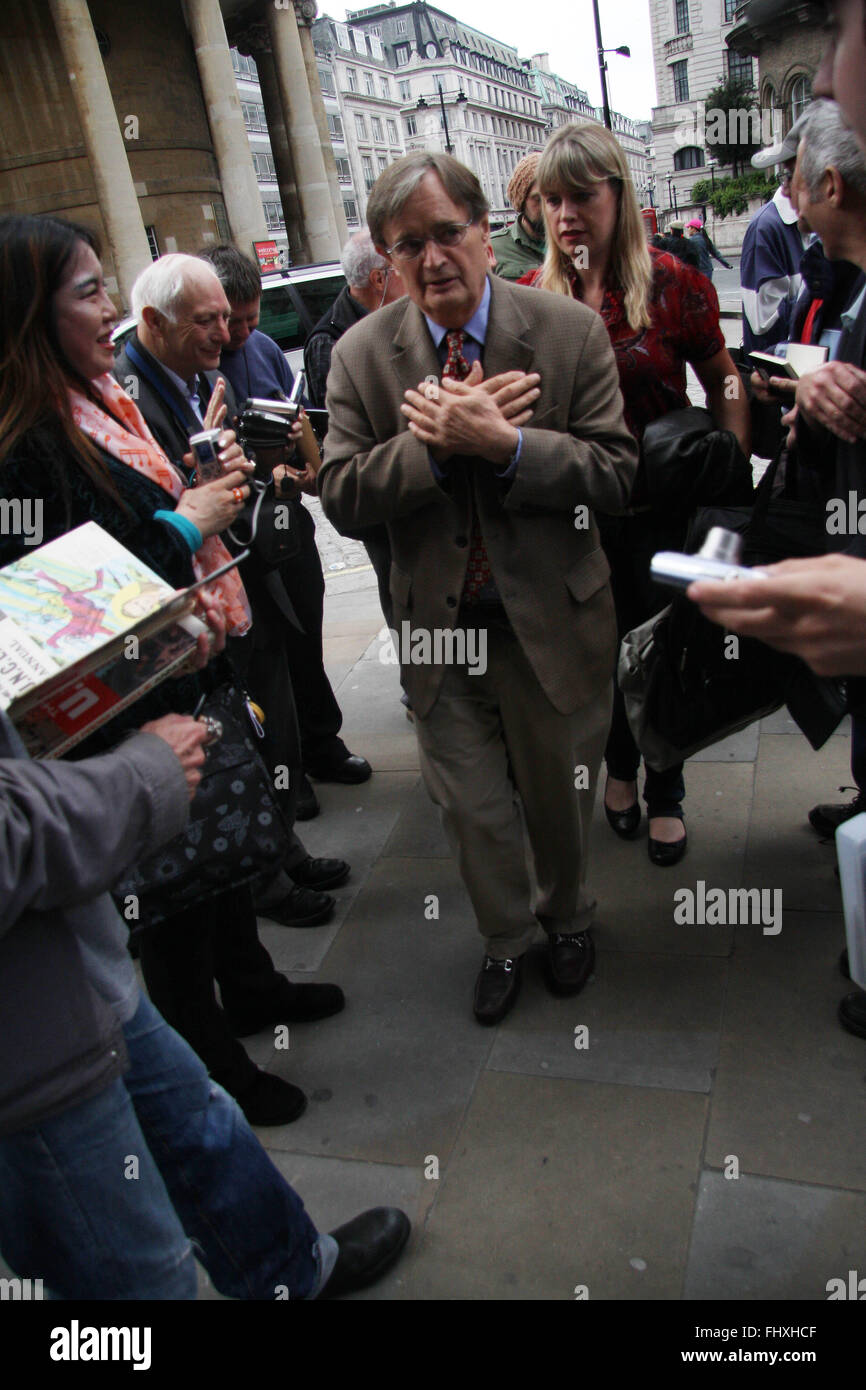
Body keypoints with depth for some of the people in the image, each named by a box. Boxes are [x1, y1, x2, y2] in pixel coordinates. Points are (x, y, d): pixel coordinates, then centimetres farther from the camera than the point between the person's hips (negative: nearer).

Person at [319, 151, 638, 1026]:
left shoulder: (571, 333, -9)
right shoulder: (361, 355, -4)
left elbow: (614, 472, -14)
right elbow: (343, 497, -9)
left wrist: (501, 443, -27)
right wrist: (435, 444, -24)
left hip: (553, 623, -1)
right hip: (438, 627, 1)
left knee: (558, 796, 19)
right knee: (472, 809, 14)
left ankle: (567, 919, 50)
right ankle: (505, 940, 42)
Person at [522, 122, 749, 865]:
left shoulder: (673, 282, -9)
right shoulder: (533, 295, -2)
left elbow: (724, 385, -3)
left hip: (660, 506, -2)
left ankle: (665, 793, 32)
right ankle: (619, 767, 44)